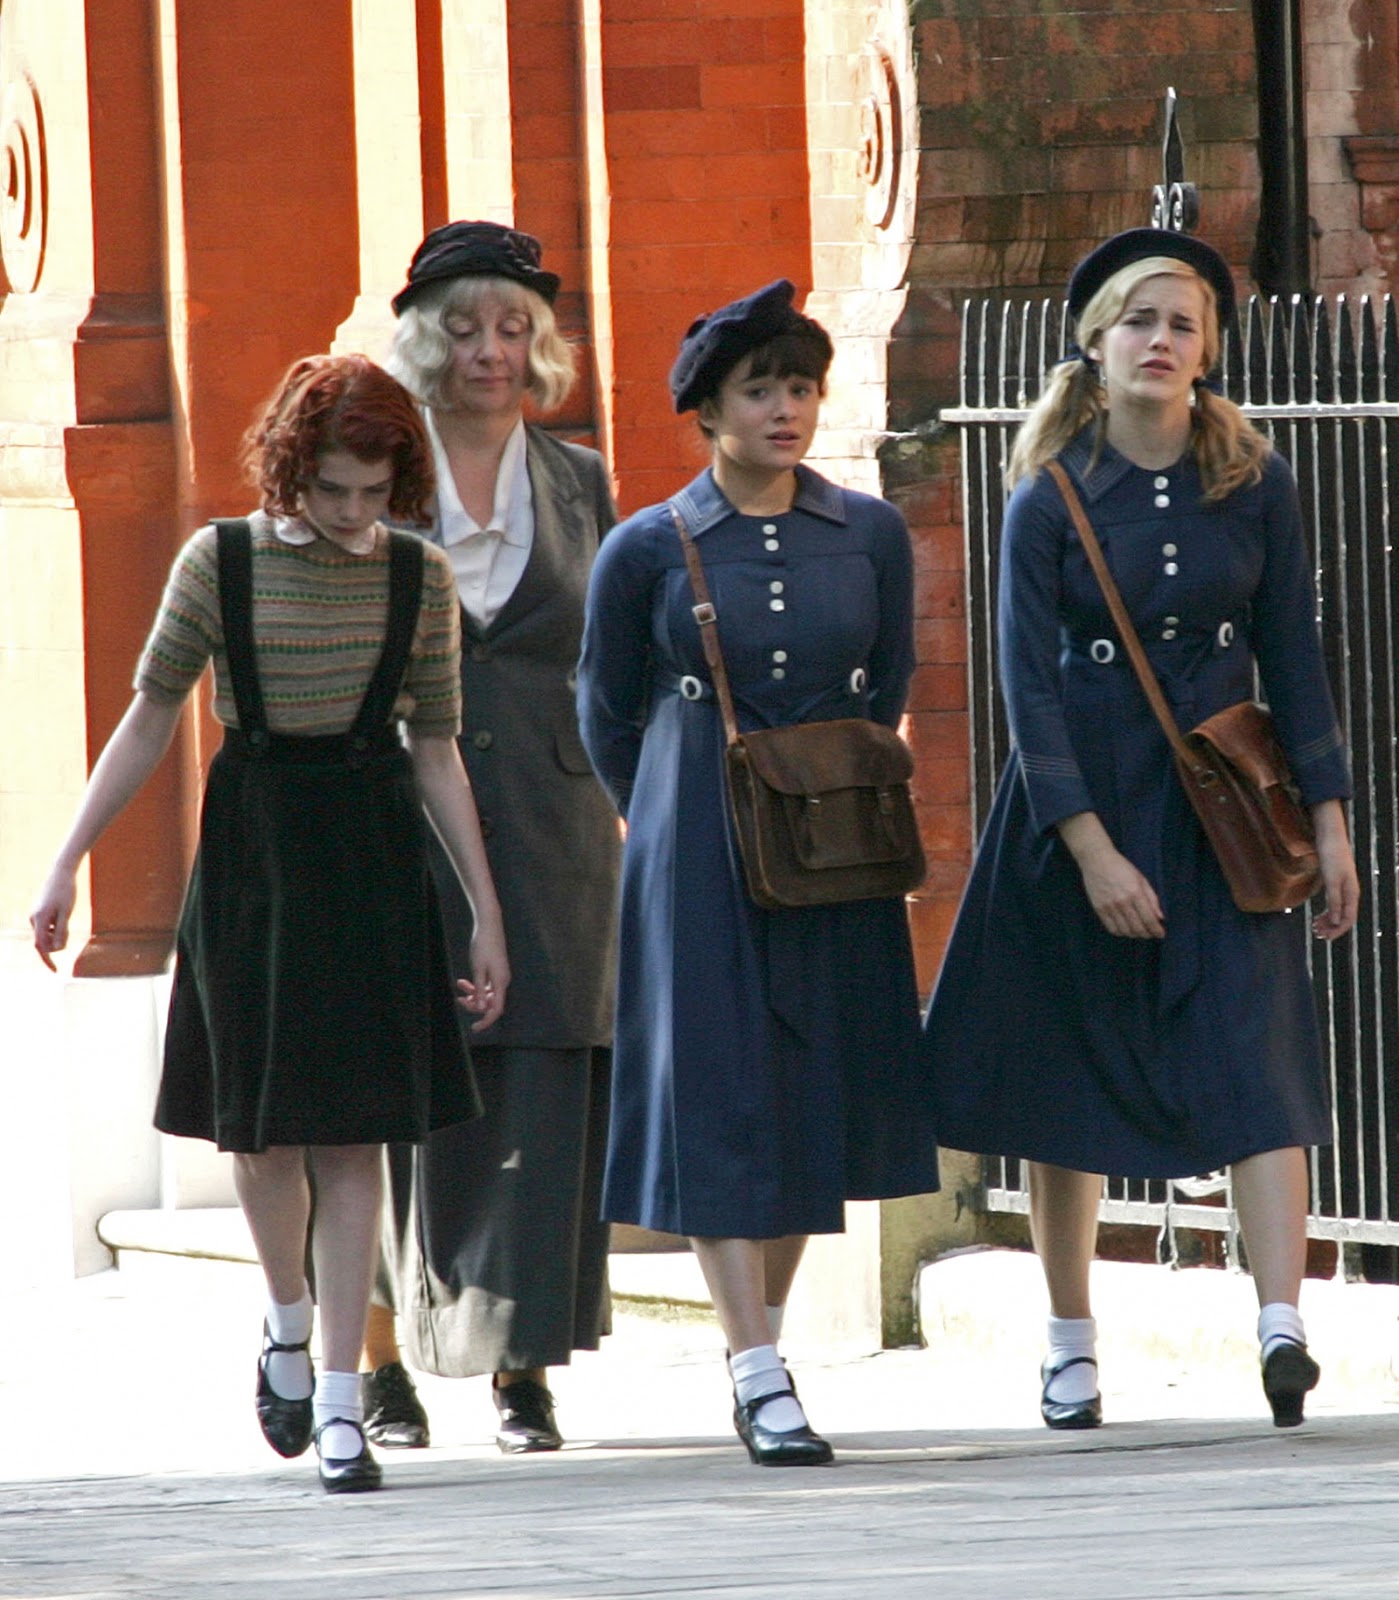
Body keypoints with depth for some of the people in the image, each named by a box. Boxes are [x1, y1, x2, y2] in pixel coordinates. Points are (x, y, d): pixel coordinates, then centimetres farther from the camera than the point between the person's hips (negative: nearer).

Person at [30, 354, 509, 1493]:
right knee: (262, 1123, 5)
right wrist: (69, 863, 0)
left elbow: (436, 752, 6)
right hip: (253, 848, 0)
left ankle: (339, 1399, -1)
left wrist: (487, 915, 4)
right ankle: (289, 1324, 32)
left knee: (353, 1133, -3)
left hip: (374, 854, 0)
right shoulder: (220, 563, -5)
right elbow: (149, 718, 2)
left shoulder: (419, 577, 0)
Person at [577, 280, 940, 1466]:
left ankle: (760, 1341, 22)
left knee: (816, 1091, 6)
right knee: (718, 1094, -8)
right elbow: (607, 714, 9)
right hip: (698, 863, -3)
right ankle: (761, 1378, -11)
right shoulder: (649, 551, -4)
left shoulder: (871, 536, 3)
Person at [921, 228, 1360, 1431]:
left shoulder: (1257, 484, 0)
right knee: (1070, 1066, 5)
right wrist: (1093, 849, -16)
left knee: (1254, 1048, -13)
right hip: (1079, 796, -1)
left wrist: (1327, 817, -1)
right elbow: (1029, 683, -9)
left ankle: (1281, 1321, -23)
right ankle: (1071, 1343, 15)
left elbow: (1294, 653, 5)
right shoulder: (1051, 499, -7)